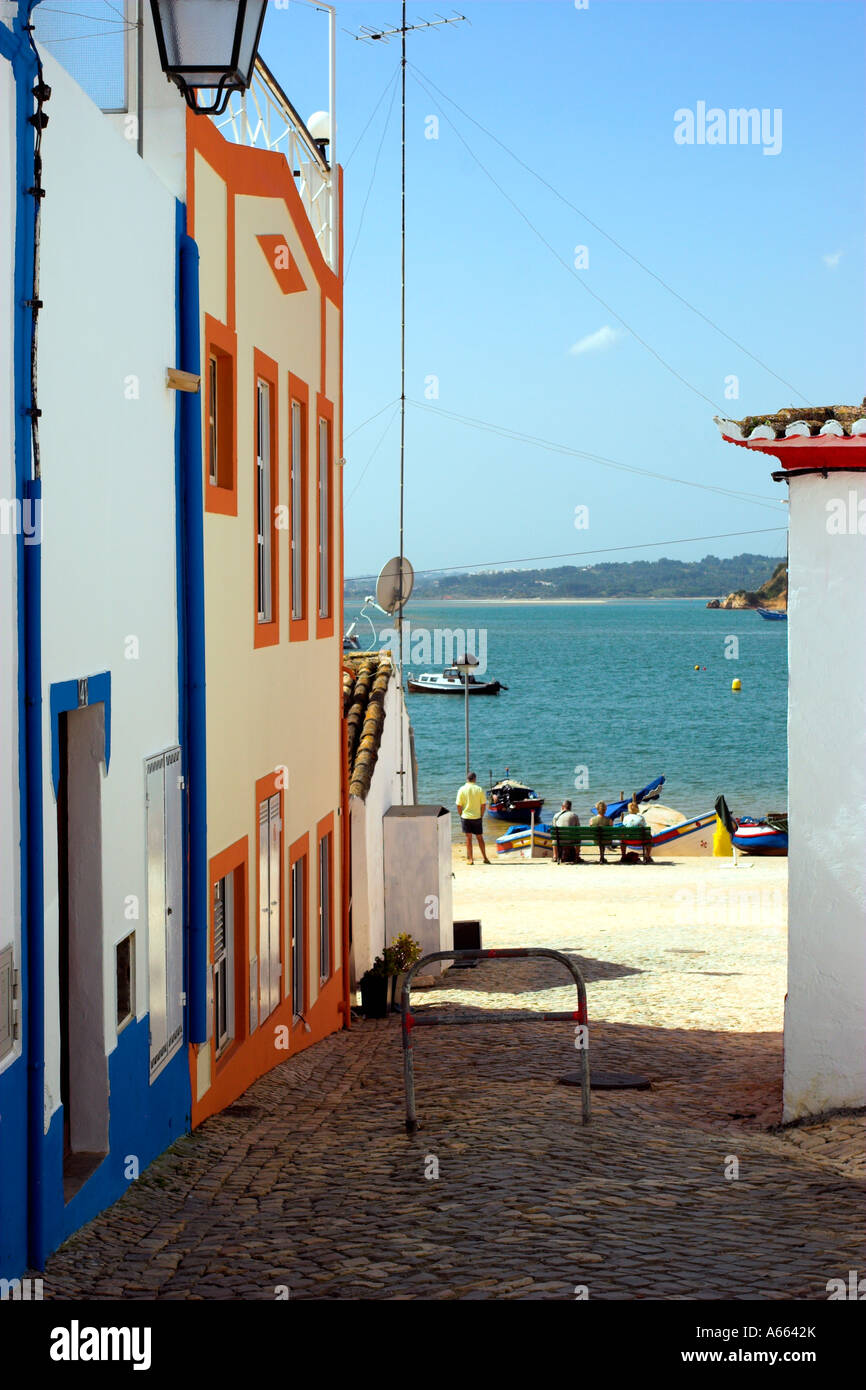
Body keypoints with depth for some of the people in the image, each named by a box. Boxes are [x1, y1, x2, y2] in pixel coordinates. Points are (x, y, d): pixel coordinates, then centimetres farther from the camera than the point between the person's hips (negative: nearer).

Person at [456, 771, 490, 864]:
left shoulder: (462, 789, -6)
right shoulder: (479, 789, -4)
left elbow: (459, 805, -6)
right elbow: (483, 805, -3)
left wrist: (461, 815, 7)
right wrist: (481, 816, 8)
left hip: (466, 817, -1)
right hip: (477, 817, 1)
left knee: (468, 838, 4)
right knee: (480, 838, 12)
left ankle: (470, 859, 5)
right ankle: (484, 858, 14)